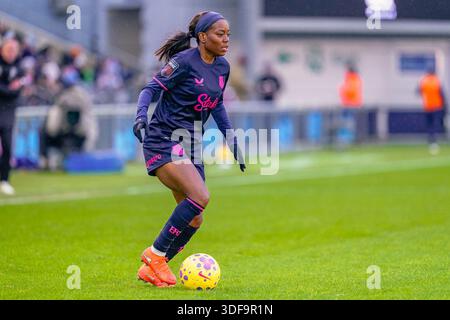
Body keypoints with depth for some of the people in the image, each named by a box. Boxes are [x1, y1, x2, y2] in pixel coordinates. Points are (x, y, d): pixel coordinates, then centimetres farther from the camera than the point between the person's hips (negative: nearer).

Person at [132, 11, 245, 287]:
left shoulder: (222, 67, 9)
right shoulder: (184, 62, -12)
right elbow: (151, 88, -10)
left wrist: (232, 141, 19)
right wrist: (141, 115, -28)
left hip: (190, 146, 8)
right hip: (163, 142, -8)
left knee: (194, 220, 2)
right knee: (200, 196, -26)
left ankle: (150, 269, 16)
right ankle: (156, 255, -11)